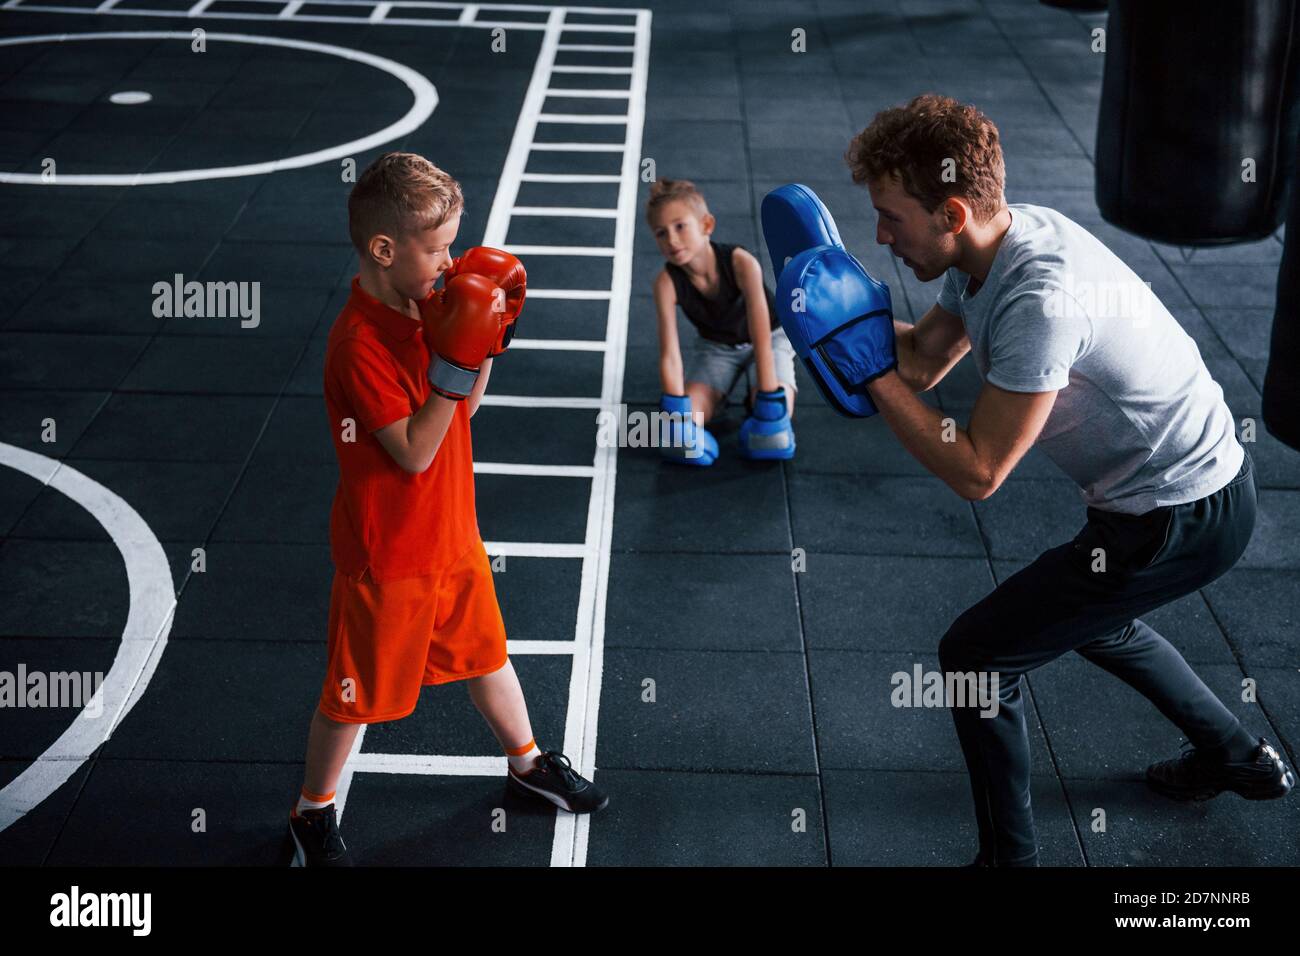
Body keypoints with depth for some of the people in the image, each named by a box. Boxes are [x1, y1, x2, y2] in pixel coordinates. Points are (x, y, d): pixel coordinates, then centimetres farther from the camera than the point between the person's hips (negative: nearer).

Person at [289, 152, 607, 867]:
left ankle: (527, 762, 47)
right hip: (389, 557, -8)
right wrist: (455, 364, -32)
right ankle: (313, 813, 31)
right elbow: (414, 452, -28)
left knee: (485, 651, 25)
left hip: (451, 534, 8)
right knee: (355, 693, 10)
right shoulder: (361, 343, -27)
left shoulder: (424, 307, -1)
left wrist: (485, 347, -5)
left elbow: (462, 411, 10)